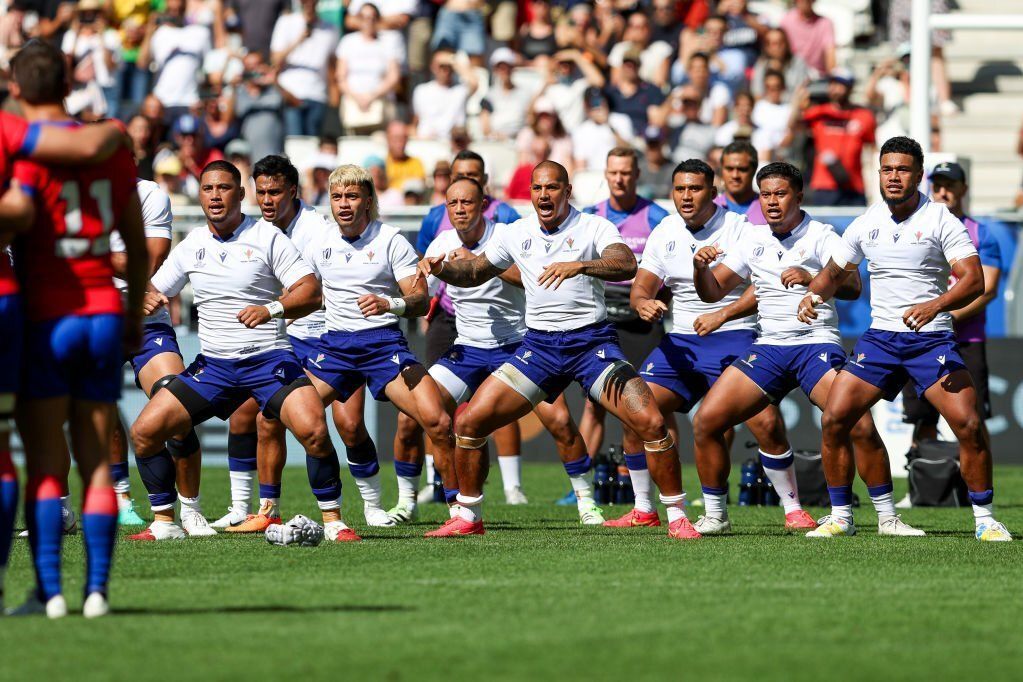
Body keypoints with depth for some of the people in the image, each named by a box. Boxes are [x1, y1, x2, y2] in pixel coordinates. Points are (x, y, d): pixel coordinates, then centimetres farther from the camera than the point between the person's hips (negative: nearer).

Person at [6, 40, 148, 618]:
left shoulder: (24, 149, -8)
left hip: (46, 321, -4)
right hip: (105, 315, 4)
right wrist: (136, 312, 21)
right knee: (97, 461, 8)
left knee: (46, 464, 0)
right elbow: (137, 241, 12)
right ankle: (97, 589, 3)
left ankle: (49, 592, -6)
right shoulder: (112, 145, 7)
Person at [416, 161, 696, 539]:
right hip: (539, 346, 4)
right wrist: (439, 267, 0)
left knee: (650, 422, -19)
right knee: (469, 421, -5)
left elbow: (627, 265, -22)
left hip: (592, 341, -4)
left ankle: (676, 517, -4)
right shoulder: (517, 234, 9)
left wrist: (579, 265, -39)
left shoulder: (594, 227, -4)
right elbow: (474, 272, 21)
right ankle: (469, 517, 11)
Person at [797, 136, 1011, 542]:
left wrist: (935, 306, -32)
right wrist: (814, 294, -3)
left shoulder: (941, 220, -7)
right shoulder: (866, 224, 6)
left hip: (932, 339, -4)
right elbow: (834, 271, 19)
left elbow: (973, 279, -15)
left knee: (969, 424, -18)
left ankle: (984, 519, -4)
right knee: (833, 420, -7)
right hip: (880, 338, 4)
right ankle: (840, 517, 7)